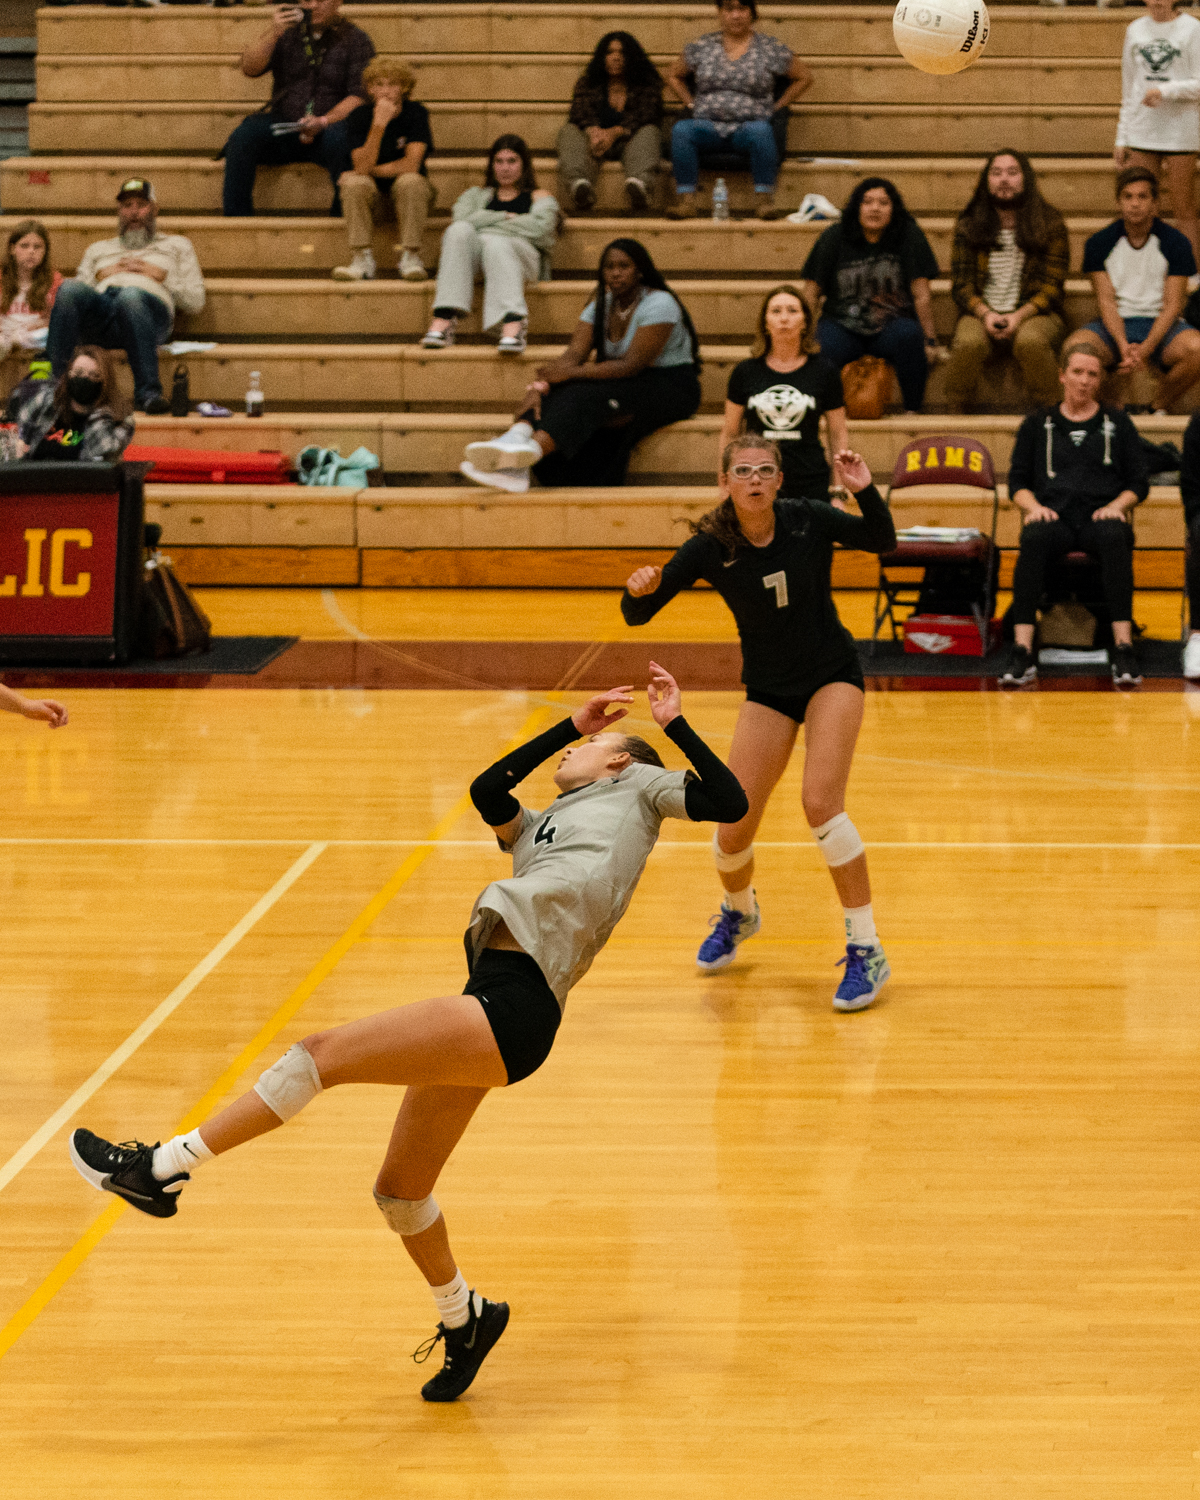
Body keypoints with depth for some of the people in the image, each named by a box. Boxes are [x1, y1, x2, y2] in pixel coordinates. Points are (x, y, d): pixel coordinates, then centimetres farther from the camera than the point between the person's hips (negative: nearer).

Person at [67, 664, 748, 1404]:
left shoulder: (633, 787, 12)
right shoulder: (547, 827, 29)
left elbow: (729, 800, 0)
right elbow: (486, 789, 37)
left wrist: (675, 722, 3)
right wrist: (570, 725, 35)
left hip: (513, 1007, -9)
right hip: (493, 1002, 9)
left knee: (323, 1053, -16)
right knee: (400, 1189, 16)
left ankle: (162, 1168, -11)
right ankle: (463, 1320, 36)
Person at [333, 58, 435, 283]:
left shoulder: (416, 113, -9)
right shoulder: (359, 117, -8)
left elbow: (411, 165, -18)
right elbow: (362, 166, -21)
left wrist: (370, 171, -13)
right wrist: (379, 124, -31)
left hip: (407, 195, -1)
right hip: (372, 192, 1)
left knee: (410, 182, -33)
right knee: (354, 184, -30)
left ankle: (411, 257, -28)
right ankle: (362, 259, -30)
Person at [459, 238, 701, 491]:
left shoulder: (658, 304, -16)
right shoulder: (601, 305, 7)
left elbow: (631, 365, -23)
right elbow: (574, 353, -4)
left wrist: (572, 373, -31)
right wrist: (538, 386, -23)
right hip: (627, 383, 7)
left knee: (586, 397, -33)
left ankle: (534, 449, -57)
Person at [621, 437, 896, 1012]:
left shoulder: (809, 520, -15)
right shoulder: (710, 548, -14)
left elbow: (881, 541, 0)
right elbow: (637, 614, -13)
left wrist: (865, 491, -19)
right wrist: (640, 589, -36)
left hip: (832, 674, -2)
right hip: (767, 689, 2)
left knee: (820, 800, -24)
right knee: (733, 828, -2)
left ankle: (865, 950, -13)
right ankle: (739, 911, 36)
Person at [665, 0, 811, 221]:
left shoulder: (770, 48, 9)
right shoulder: (702, 46, 14)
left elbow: (804, 77, 16)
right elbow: (674, 76, 26)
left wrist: (776, 107, 7)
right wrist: (691, 104, 11)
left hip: (749, 124, -2)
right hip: (708, 126, 2)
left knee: (760, 131, -38)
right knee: (681, 130, -31)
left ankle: (765, 202, -38)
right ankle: (686, 201, -34)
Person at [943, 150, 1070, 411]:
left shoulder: (1051, 225, 5)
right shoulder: (968, 227, 9)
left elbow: (1051, 285, 0)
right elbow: (961, 284, 5)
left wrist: (1019, 316, -17)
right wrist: (985, 314, -15)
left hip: (1032, 314, -1)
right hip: (981, 314, 1)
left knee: (1031, 341, -37)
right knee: (968, 342, -34)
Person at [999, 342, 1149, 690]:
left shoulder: (1117, 423, 18)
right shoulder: (1037, 424, 19)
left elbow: (1139, 482, 14)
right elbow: (1017, 481, 15)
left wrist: (1116, 505, -6)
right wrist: (1033, 506, -6)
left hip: (1100, 517, 0)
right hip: (1055, 516, 0)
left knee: (1115, 538, -38)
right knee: (1033, 540, -37)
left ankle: (1124, 648, -44)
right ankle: (1022, 651, -45)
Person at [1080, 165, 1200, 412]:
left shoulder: (1175, 242, -2)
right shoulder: (1100, 243, 1)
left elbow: (1172, 305, -6)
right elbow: (1106, 301, -5)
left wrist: (1145, 349, -22)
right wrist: (1123, 346, -24)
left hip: (1160, 325, 0)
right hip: (1114, 326, 0)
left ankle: (1160, 409, -8)